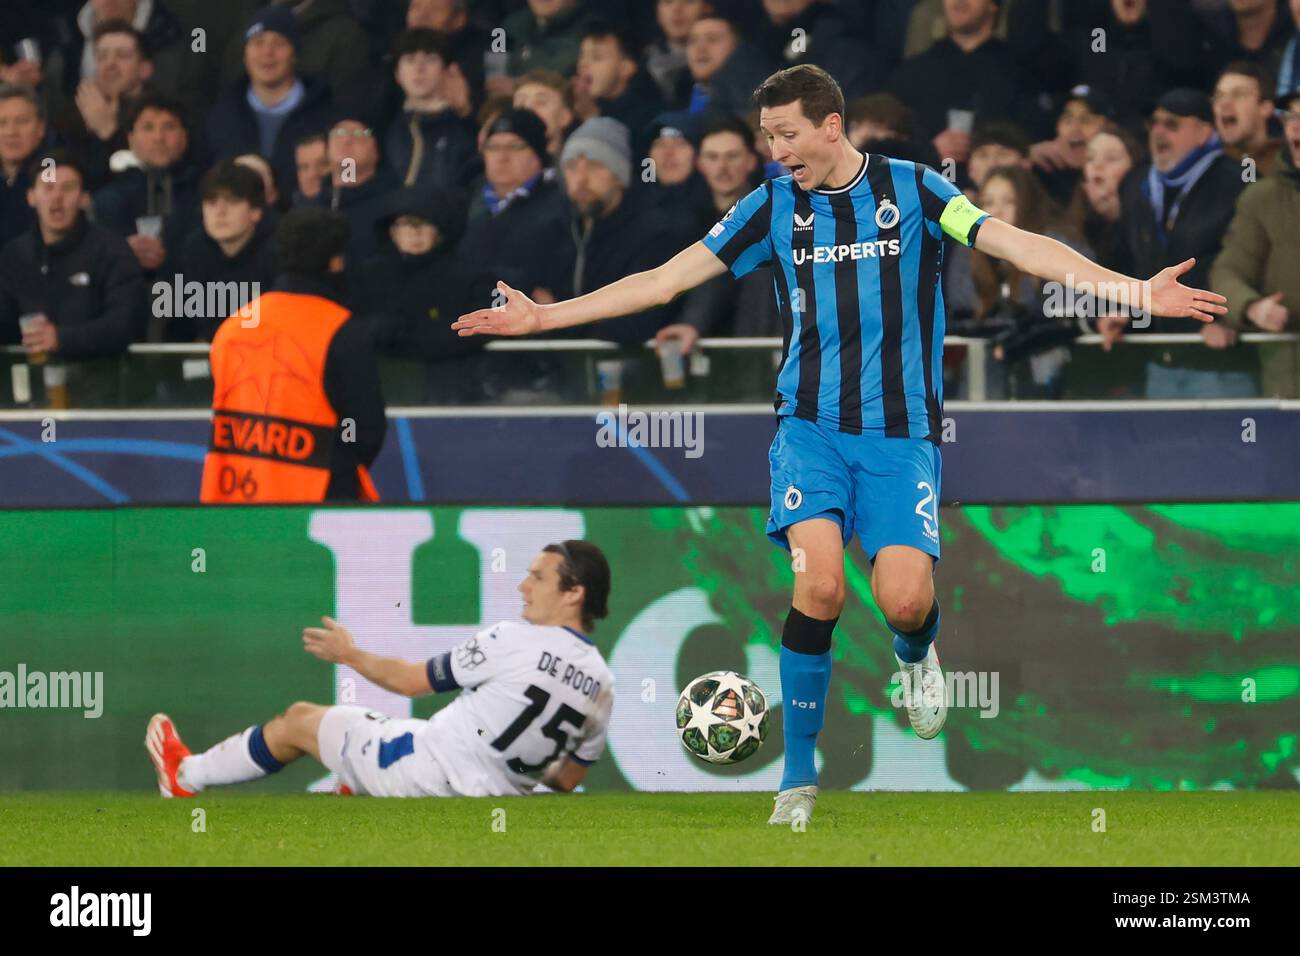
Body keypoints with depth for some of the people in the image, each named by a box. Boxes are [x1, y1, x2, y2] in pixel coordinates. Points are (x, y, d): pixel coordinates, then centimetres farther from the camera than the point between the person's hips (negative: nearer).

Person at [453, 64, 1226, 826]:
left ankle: (917, 654, 23)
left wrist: (1136, 291, -19)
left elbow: (1014, 244, -8)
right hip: (813, 427, 1)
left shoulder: (910, 189, -1)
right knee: (819, 585, -19)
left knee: (905, 600, -17)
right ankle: (800, 774, -4)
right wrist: (545, 316, 6)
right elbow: (669, 277, 9)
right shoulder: (773, 207, 5)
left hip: (902, 433, -1)